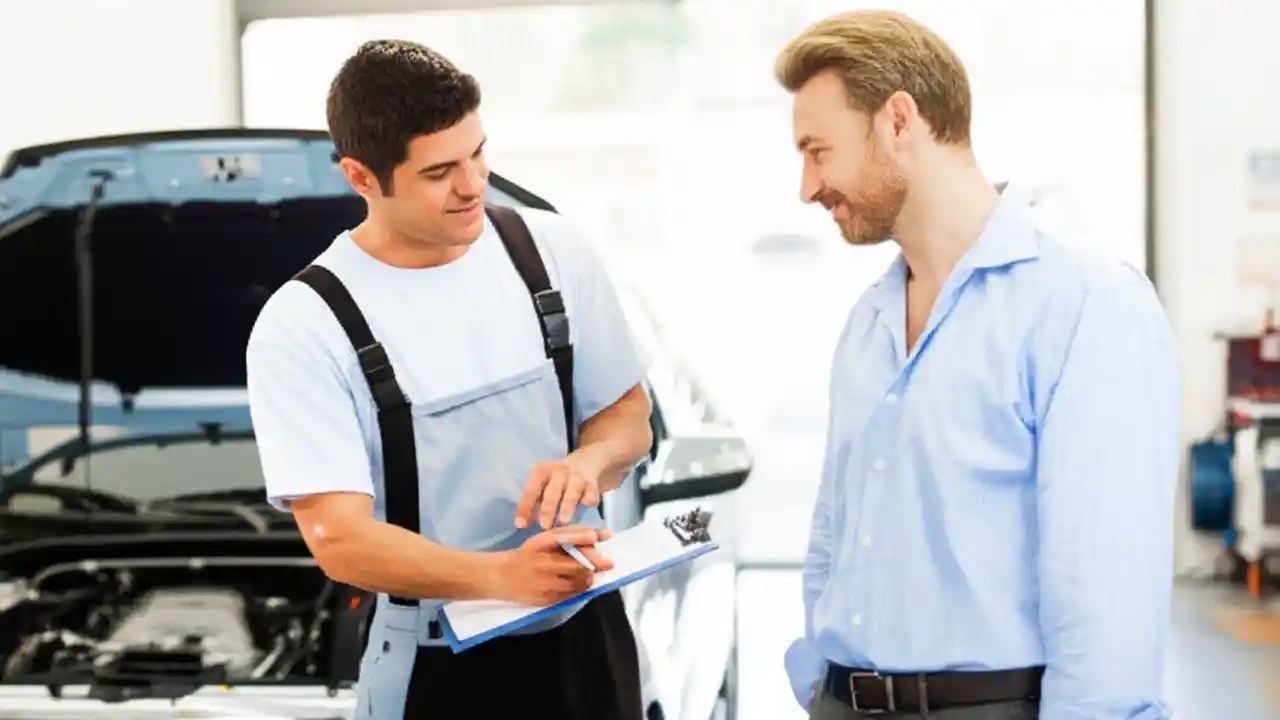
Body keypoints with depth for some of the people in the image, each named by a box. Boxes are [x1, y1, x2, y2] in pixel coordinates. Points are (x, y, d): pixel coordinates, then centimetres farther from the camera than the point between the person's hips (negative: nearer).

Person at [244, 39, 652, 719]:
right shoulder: (301, 327, -13)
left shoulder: (552, 251, -1)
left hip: (584, 636, 4)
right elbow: (339, 538, -19)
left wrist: (590, 460, -16)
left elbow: (628, 414, 8)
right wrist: (500, 576, -34)